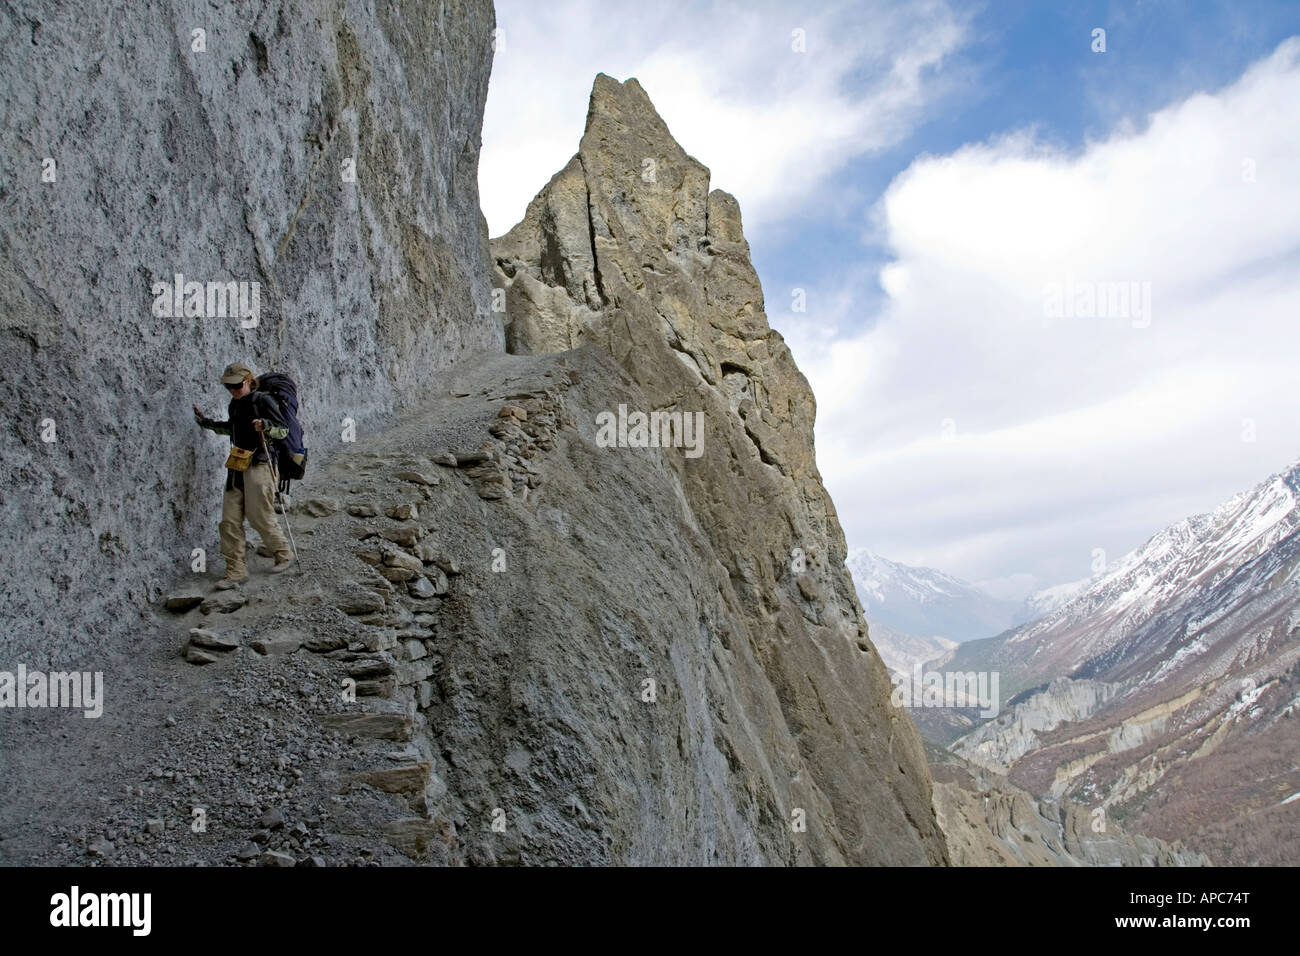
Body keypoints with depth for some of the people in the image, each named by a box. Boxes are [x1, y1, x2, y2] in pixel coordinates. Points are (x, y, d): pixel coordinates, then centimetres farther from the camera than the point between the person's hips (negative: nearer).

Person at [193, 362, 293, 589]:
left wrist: (266, 426, -27)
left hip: (259, 465, -7)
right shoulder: (235, 405, 14)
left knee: (260, 516, -5)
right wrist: (206, 423, 26)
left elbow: (283, 430, -9)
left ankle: (284, 555, 17)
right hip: (236, 466, 7)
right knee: (230, 519, 1)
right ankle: (236, 570, 6)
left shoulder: (263, 401, -8)